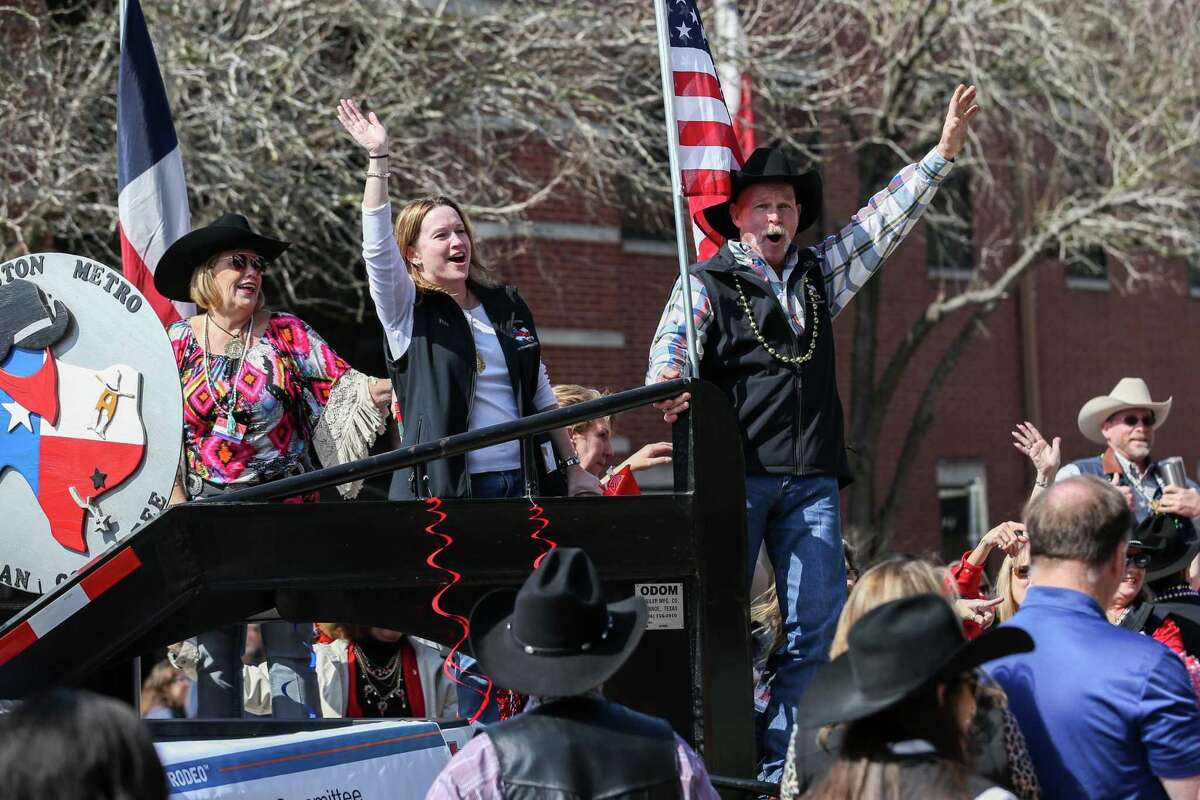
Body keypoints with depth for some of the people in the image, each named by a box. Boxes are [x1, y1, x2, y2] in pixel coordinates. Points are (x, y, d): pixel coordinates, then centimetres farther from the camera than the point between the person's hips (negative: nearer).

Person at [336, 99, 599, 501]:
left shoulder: (507, 305, 14)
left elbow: (541, 394, 19)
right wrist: (378, 158, -22)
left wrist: (572, 466, 16)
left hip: (519, 482, 5)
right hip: (441, 486, -4)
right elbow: (378, 250, -16)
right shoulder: (406, 311, 1)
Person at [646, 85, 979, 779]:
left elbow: (884, 222, 20)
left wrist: (945, 151, 14)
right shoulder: (707, 284, 5)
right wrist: (667, 384, -33)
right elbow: (672, 342, -10)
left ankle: (781, 767, 4)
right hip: (735, 474, -5)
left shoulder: (820, 274, 19)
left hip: (811, 481, 5)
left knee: (818, 625, -1)